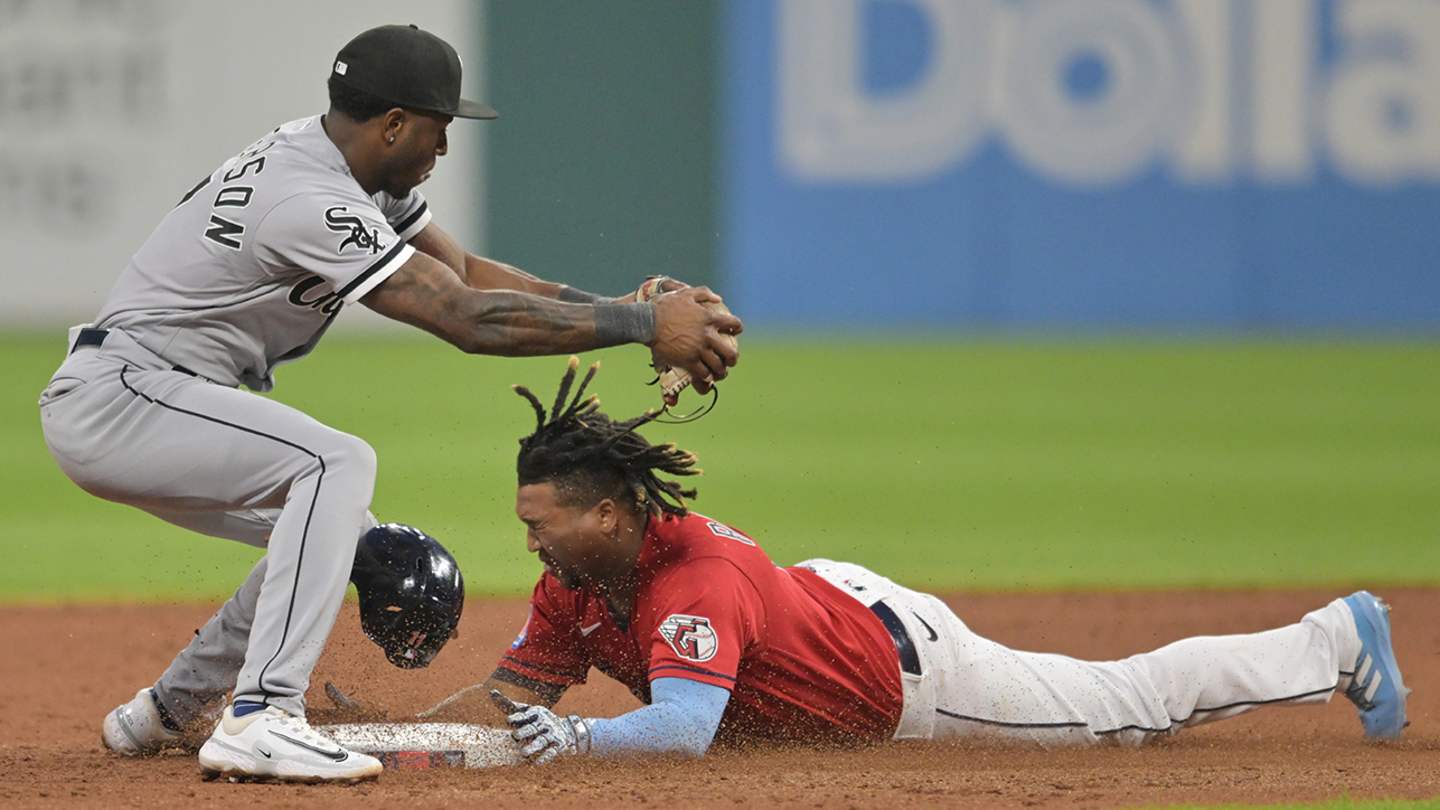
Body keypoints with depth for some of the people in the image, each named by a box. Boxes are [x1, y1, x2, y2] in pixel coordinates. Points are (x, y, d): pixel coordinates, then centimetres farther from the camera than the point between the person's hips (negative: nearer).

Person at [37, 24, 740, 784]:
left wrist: (626, 308, -3)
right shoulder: (310, 204, -24)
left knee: (342, 535, 15)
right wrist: (644, 325, -24)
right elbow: (468, 319, -27)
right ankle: (260, 720, -32)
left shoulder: (341, 165, 8)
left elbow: (463, 271, 9)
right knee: (337, 465, -25)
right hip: (115, 400, -11)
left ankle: (164, 712, 24)